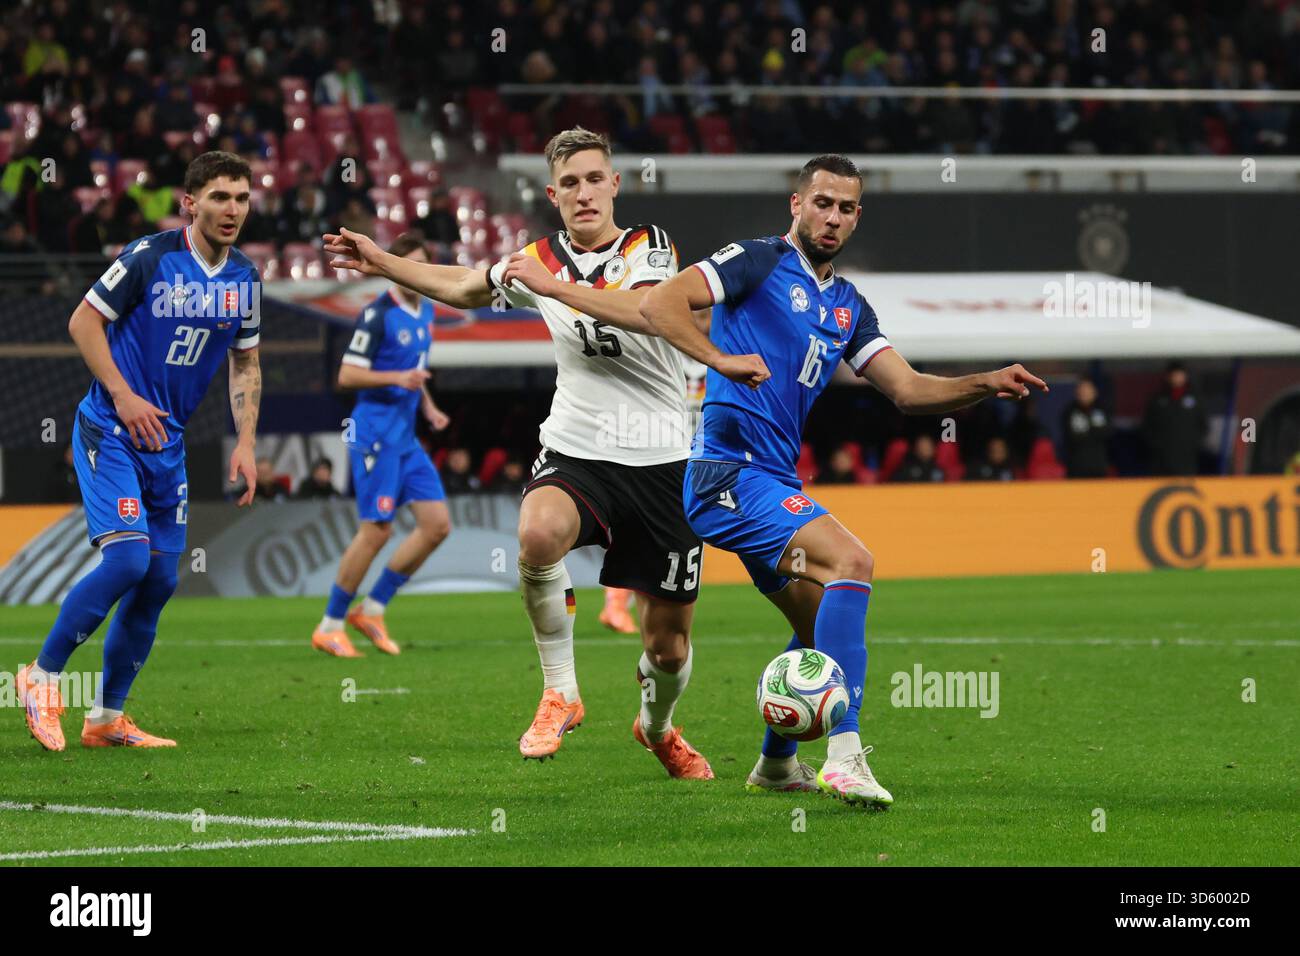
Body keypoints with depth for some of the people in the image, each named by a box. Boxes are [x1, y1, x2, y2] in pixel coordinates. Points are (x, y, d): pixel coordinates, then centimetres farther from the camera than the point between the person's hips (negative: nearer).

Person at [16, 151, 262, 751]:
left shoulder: (244, 278, 5)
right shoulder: (150, 257, -13)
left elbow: (246, 364, 17)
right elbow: (84, 321, -7)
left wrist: (245, 443, 7)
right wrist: (123, 396, -15)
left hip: (166, 442, 7)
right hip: (110, 432, -7)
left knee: (159, 580, 4)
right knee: (127, 558, -20)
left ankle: (107, 717, 15)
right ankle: (42, 678, -4)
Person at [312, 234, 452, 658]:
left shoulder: (425, 312, 13)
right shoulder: (378, 315, -12)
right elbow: (346, 375, -14)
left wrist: (428, 407, 12)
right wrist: (397, 379, -25)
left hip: (406, 435, 8)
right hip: (376, 430, -8)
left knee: (438, 524, 1)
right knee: (377, 531, -10)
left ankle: (372, 610, 11)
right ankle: (330, 627, 2)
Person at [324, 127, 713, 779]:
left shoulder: (648, 248, -3)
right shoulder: (540, 260, 9)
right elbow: (466, 287, 28)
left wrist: (554, 286, -27)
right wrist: (382, 263, 24)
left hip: (660, 462, -2)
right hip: (574, 451, 2)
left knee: (668, 644, 4)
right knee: (538, 532, -36)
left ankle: (658, 727, 40)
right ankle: (560, 692, -17)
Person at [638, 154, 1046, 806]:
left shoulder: (847, 306, 18)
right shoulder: (759, 262, -4)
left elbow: (908, 390, 13)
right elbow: (658, 303, -13)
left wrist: (986, 384, -3)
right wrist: (719, 358, -28)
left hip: (775, 482, 9)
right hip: (729, 472, -9)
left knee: (823, 628, 19)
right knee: (850, 560, -26)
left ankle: (777, 762, 39)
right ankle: (844, 754, -31)